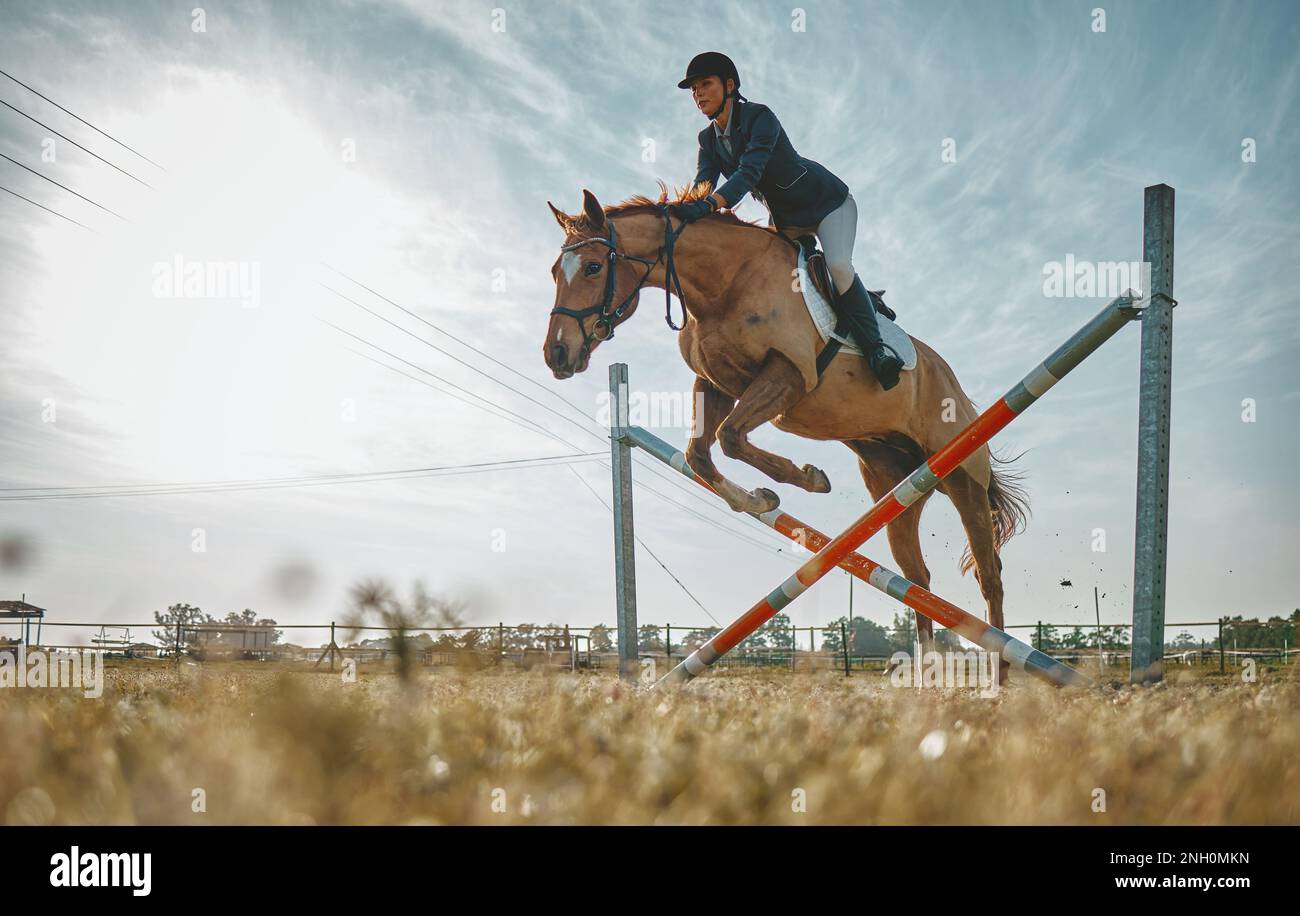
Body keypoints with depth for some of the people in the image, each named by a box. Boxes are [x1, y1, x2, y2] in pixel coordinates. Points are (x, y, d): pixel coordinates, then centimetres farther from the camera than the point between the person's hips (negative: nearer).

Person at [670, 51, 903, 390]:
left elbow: (749, 171, -40)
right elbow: (702, 183, -17)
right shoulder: (708, 139, -3)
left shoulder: (760, 117, -26)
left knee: (838, 266, -28)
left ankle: (875, 345, -17)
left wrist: (710, 204, -56)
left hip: (826, 201, -8)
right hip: (785, 218, 8)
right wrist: (682, 208, -41)